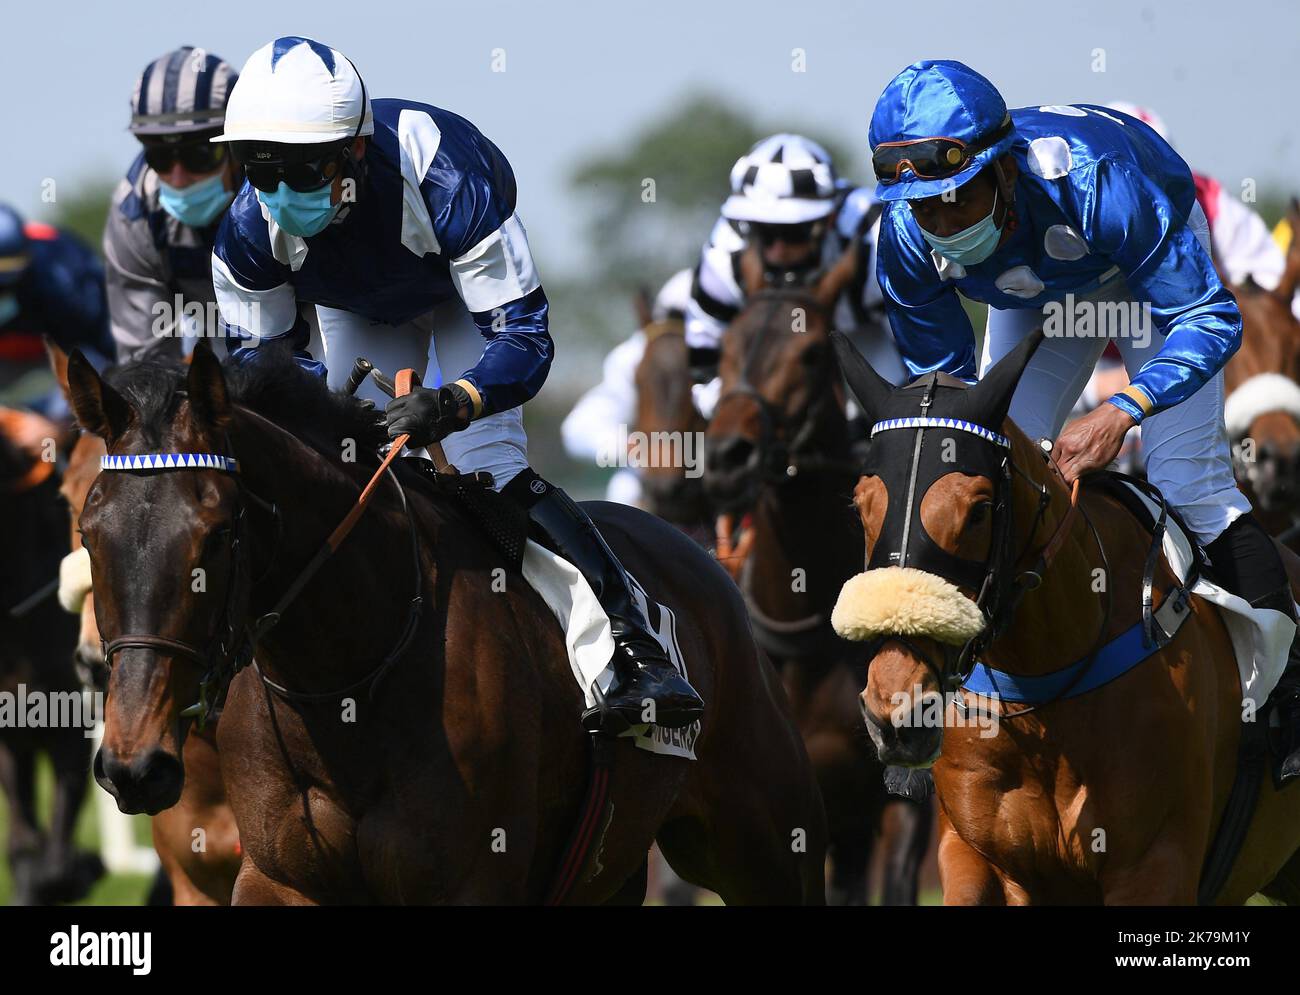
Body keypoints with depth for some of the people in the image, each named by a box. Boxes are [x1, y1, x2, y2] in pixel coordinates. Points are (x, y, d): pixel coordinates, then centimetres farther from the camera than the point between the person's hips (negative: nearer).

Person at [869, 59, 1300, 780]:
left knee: (1186, 480, -15)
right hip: (1037, 298, 4)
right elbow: (937, 373, -14)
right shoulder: (907, 238, -31)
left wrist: (1121, 411, -53)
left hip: (1150, 265, -4)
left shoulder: (1093, 179, -46)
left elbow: (1210, 318, -39)